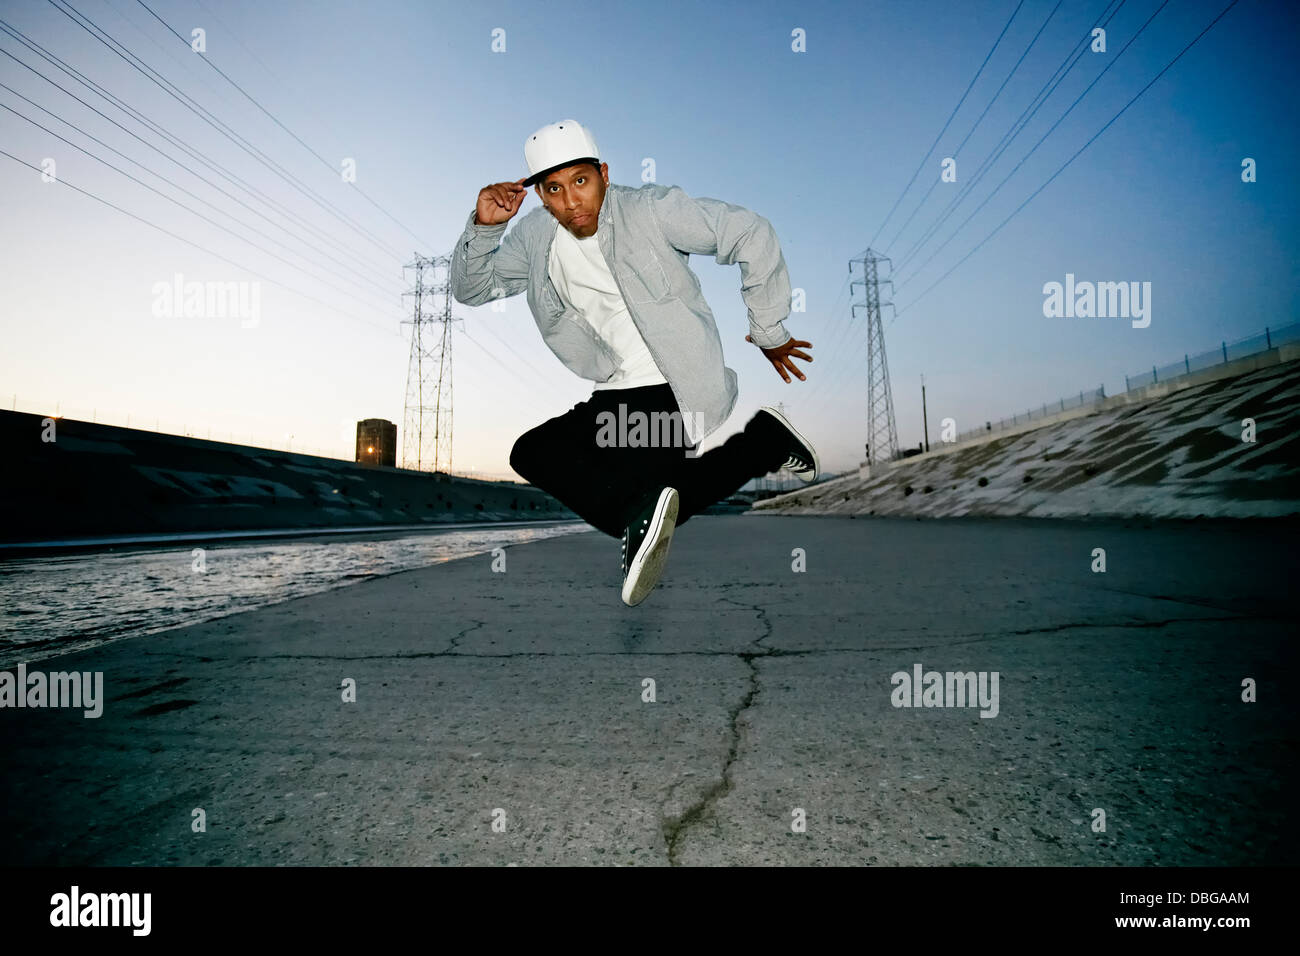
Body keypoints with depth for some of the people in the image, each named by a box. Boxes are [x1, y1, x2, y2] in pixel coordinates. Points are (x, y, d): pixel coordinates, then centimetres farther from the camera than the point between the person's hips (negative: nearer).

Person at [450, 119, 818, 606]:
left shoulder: (649, 209, -7)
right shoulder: (535, 235, 9)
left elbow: (752, 235, -8)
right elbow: (471, 289, 16)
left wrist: (769, 333, -4)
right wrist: (483, 226, -4)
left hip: (679, 393, -8)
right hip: (615, 395, 8)